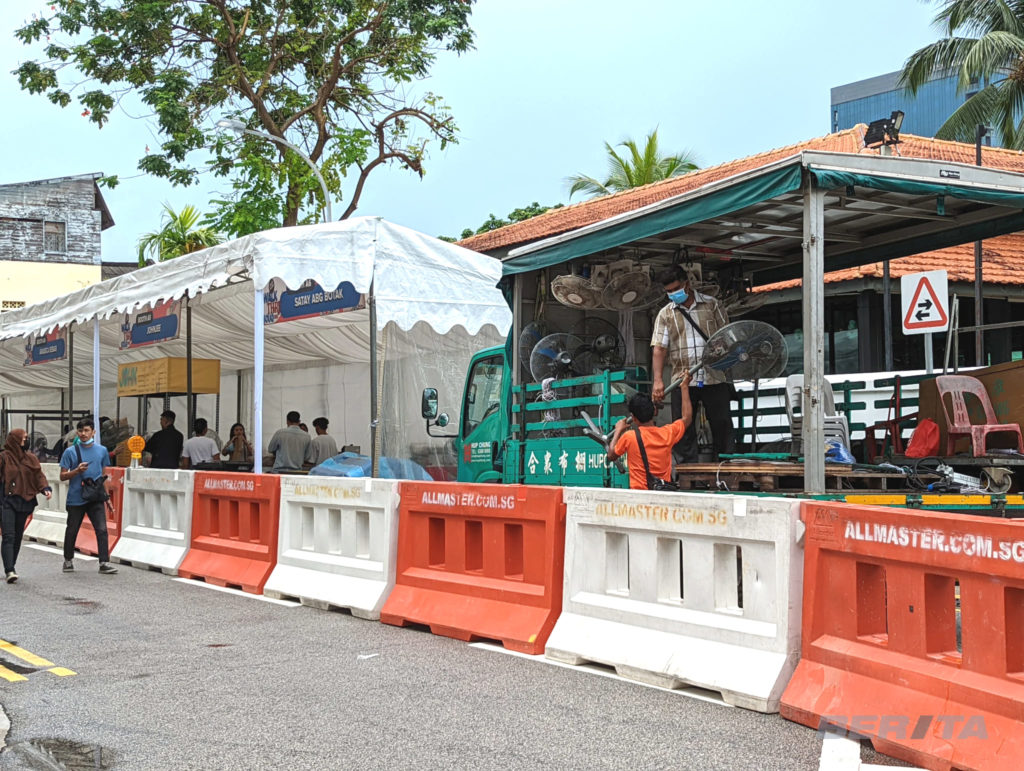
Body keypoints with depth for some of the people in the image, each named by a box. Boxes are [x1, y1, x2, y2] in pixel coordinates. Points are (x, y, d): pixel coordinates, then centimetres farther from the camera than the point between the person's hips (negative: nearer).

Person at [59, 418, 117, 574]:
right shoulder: (70, 452, -3)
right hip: (76, 499, -1)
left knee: (102, 529, -9)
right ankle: (68, 561, 28)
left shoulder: (102, 450, 5)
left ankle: (104, 563, -8)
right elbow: (63, 476, 0)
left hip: (96, 498, 1)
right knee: (72, 531, 11)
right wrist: (77, 470, -19)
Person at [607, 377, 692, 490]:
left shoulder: (629, 437, -4)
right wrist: (684, 386, 31)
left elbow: (611, 456, 15)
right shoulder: (667, 433, 3)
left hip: (638, 491, -3)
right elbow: (687, 417, 24)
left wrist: (618, 431, 27)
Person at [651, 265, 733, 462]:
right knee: (683, 430, 0)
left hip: (714, 378, 0)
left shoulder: (711, 305, 8)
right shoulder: (665, 314, 7)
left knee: (722, 426, 4)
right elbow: (659, 348, 0)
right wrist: (658, 380, -11)